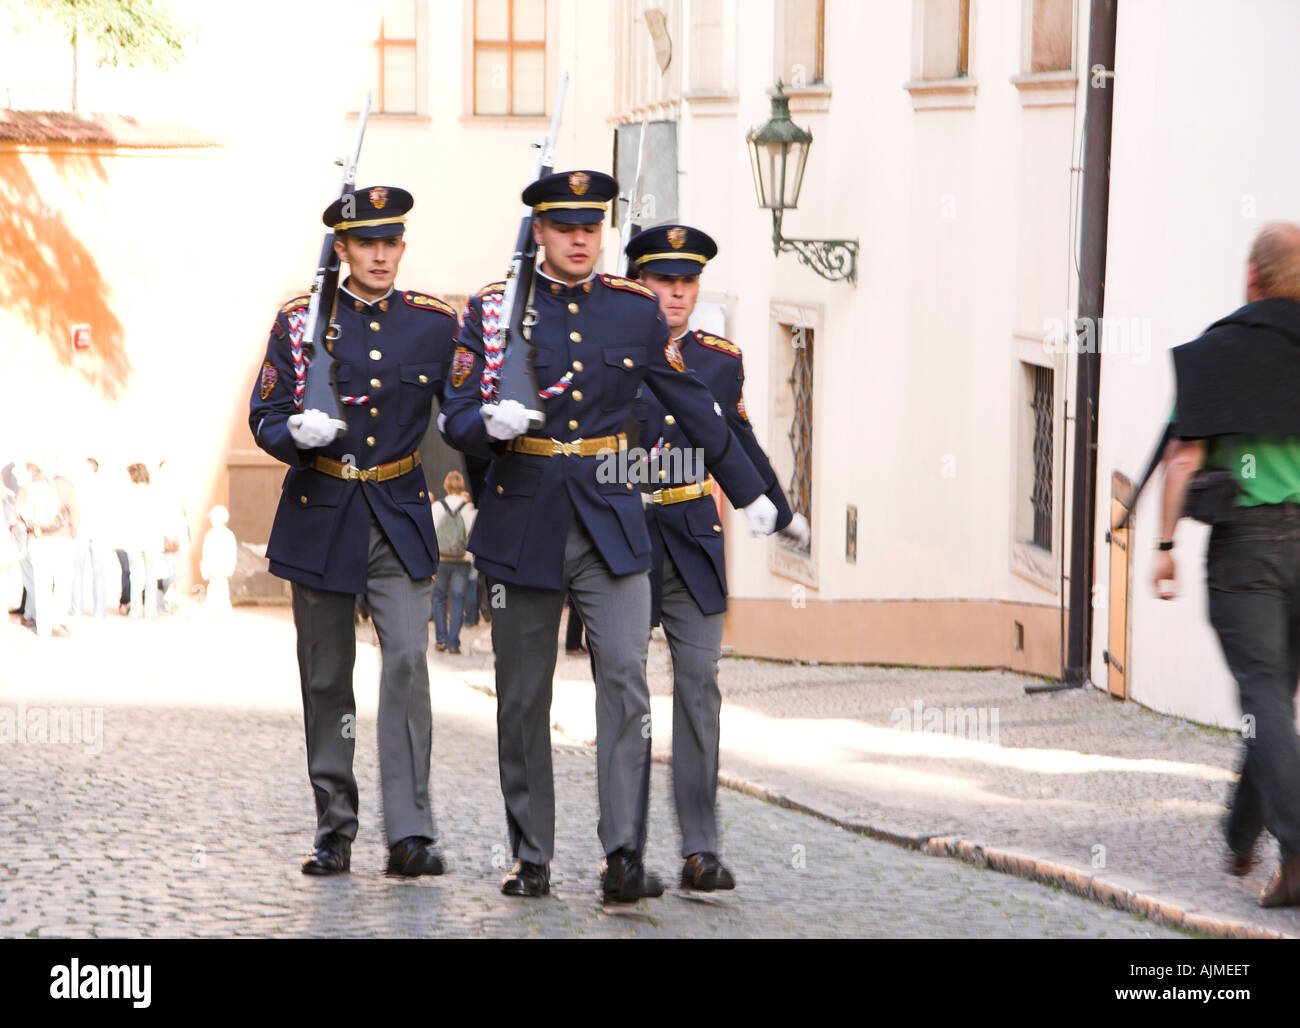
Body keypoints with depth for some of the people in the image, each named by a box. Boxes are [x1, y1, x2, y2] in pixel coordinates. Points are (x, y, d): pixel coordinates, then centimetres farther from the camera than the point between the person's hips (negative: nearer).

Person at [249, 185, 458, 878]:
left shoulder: (435, 322, 3)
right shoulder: (300, 321, 1)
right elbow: (264, 418, 1)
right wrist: (298, 432, -22)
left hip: (400, 517, 0)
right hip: (321, 517, 0)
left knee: (407, 663, -15)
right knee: (326, 679, 6)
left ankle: (410, 834, -16)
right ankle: (334, 833, 17)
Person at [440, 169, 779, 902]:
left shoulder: (635, 311, 5)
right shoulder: (493, 310, 0)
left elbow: (694, 407, 15)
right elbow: (457, 420, -1)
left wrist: (749, 491, 21)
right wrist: (493, 422, -25)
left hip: (611, 525, 0)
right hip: (524, 524, 0)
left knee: (626, 675, -15)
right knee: (523, 700, 6)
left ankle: (625, 856, -16)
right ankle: (532, 859, 18)